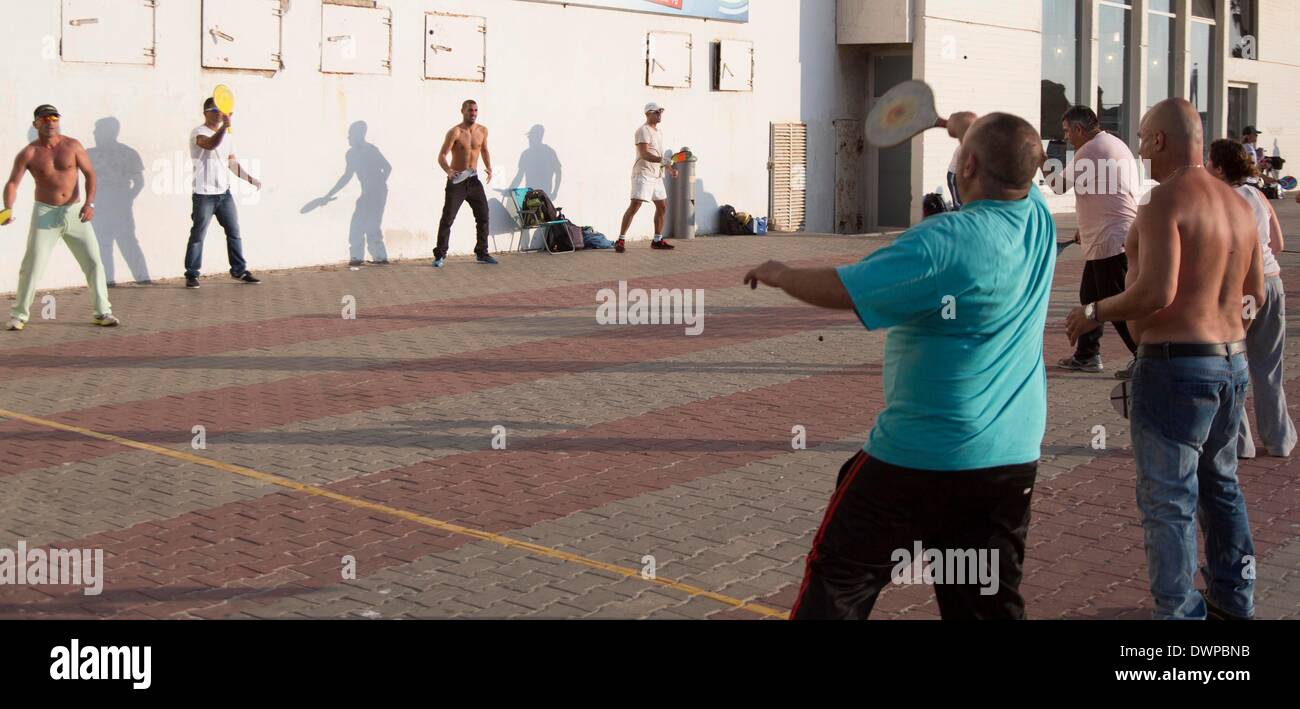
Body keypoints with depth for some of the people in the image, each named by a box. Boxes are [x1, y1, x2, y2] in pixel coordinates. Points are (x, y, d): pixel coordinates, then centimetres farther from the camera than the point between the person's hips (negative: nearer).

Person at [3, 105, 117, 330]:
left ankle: (102, 312, 10)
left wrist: (90, 203, -12)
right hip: (45, 213, -2)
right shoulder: (29, 154, -6)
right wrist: (8, 209, -29)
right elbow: (13, 182, -11)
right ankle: (19, 315, 5)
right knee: (32, 265, -6)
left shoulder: (72, 146, -1)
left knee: (93, 261, 1)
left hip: (75, 212, 2)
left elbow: (89, 173, 1)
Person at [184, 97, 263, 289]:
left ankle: (239, 271, 16)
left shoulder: (226, 135, 16)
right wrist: (224, 127, -47)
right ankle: (192, 274, 6)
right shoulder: (198, 133, -9)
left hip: (224, 192, 7)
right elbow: (211, 144, -32)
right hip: (204, 194, -7)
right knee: (198, 235, 0)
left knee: (234, 232, 8)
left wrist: (249, 179, 14)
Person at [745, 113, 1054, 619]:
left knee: (839, 582, 8)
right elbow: (1017, 162, 26)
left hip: (923, 458, -6)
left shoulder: (944, 242, -21)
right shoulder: (1040, 220, 0)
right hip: (1014, 459, 7)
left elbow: (840, 290, -17)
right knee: (989, 604, 11)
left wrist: (779, 274, -1)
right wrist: (979, 128, 35)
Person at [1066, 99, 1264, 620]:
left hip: (1175, 366, -9)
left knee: (1168, 499, 0)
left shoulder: (1165, 201, -16)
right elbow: (1255, 293, 15)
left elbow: (1157, 293, -25)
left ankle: (1180, 611, 4)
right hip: (1233, 362, 9)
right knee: (1220, 484, 22)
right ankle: (1233, 598, 32)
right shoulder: (1237, 203, 9)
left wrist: (1095, 313, -10)